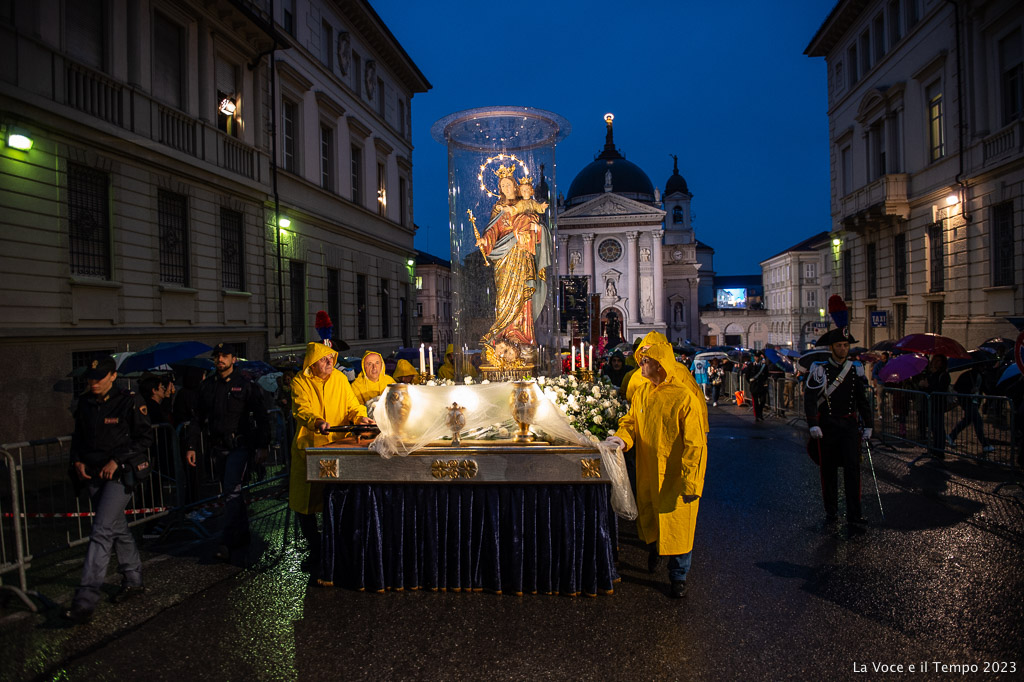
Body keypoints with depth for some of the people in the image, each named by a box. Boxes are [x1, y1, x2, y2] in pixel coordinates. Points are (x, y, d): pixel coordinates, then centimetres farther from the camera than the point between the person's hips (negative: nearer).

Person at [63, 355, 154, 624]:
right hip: (94, 476, 7)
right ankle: (133, 581, 32)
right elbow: (78, 436, 19)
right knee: (118, 529, 17)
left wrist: (116, 460, -16)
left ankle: (85, 602, -13)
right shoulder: (85, 402, 8)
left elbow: (145, 437, -9)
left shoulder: (130, 401, -10)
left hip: (120, 474, -7)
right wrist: (77, 460, 2)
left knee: (101, 533, -13)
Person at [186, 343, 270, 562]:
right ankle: (242, 537, 22)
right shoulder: (207, 386, 10)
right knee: (231, 493, 12)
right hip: (217, 448, 5)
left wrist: (262, 447, -9)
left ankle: (227, 543, -11)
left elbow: (261, 418, -3)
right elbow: (198, 419, 15)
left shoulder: (245, 385, -3)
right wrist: (192, 446, 7)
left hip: (240, 446, -5)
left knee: (232, 491, -13)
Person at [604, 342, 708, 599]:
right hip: (648, 473, 6)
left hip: (675, 476, -5)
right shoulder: (641, 393, 2)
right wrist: (623, 437, -13)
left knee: (678, 526, 4)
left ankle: (678, 578, 23)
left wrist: (690, 482, -18)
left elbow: (695, 444, -16)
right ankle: (654, 548, 51)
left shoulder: (685, 397, -17)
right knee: (648, 518, 21)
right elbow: (631, 421, 11)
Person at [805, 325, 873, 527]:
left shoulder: (856, 369, 7)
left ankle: (854, 514, 3)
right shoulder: (819, 369, -4)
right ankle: (831, 511, 18)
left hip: (849, 424, 2)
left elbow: (863, 399, 13)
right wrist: (813, 425, -18)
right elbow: (810, 398, -9)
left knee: (852, 467, -4)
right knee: (828, 470, 5)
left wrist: (868, 425, 8)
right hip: (827, 425, -2)